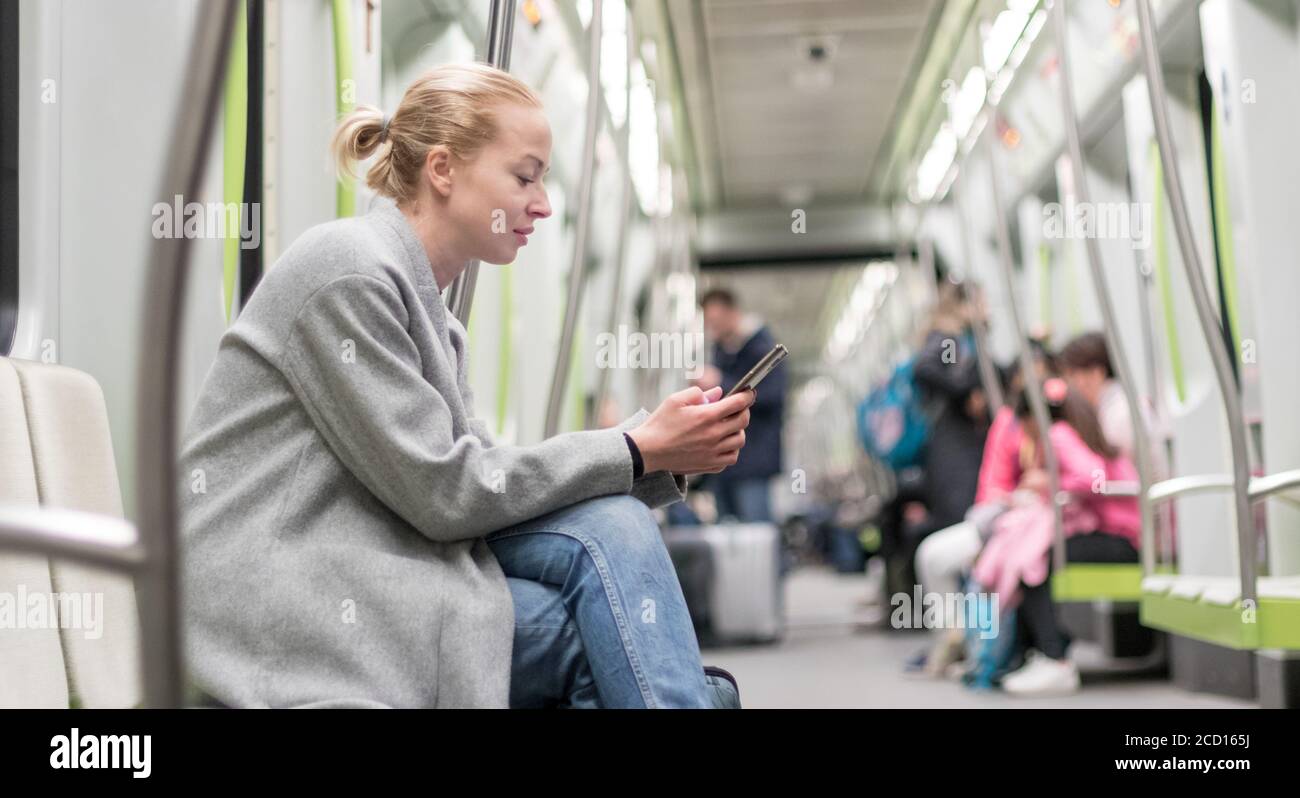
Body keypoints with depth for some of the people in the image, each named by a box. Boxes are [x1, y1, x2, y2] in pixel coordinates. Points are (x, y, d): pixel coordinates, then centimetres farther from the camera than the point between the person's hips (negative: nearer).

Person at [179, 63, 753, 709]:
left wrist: (662, 451, -2)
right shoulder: (348, 272, -12)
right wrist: (638, 450, -11)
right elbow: (442, 491, -15)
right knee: (601, 632, -20)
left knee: (610, 527, -11)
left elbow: (479, 474, 7)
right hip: (283, 602, -8)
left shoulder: (432, 314, 16)